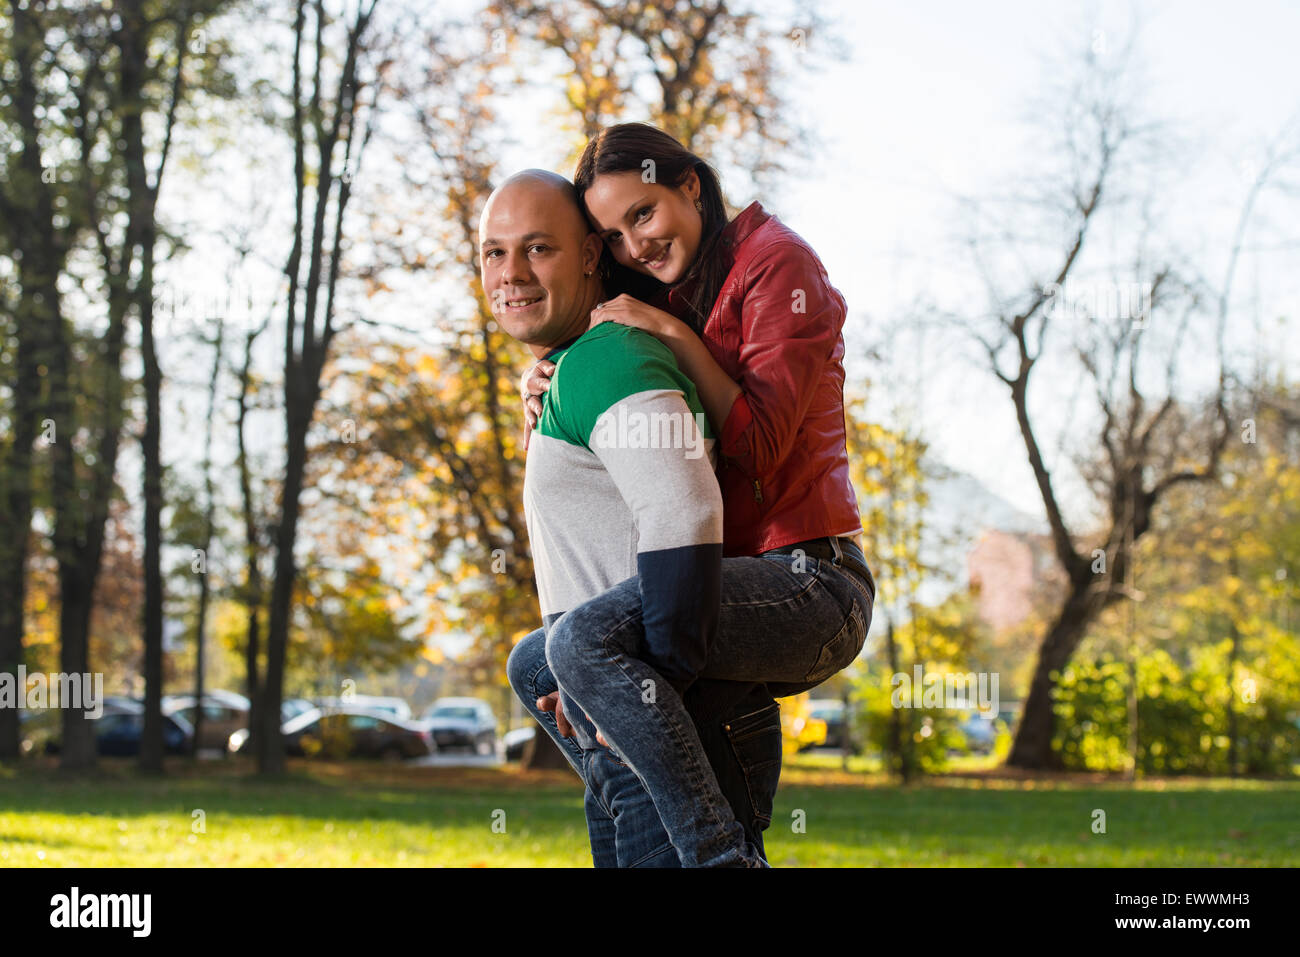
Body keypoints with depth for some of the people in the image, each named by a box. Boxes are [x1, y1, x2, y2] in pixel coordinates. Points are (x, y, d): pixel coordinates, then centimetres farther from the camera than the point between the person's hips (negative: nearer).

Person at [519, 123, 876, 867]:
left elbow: (759, 444, -14)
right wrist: (553, 401, 2)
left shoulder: (777, 262, -5)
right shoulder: (674, 297, 20)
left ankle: (719, 853, -31)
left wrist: (673, 334, -13)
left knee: (584, 639, -31)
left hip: (808, 583, -10)